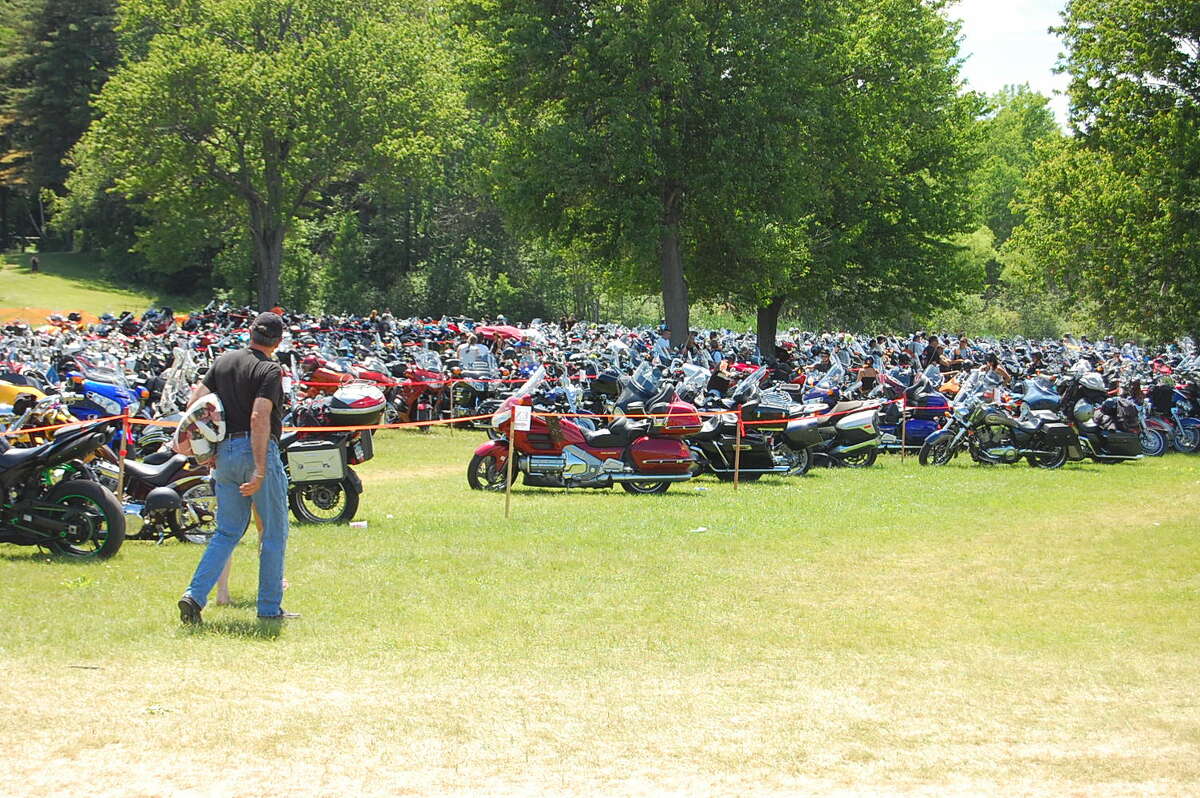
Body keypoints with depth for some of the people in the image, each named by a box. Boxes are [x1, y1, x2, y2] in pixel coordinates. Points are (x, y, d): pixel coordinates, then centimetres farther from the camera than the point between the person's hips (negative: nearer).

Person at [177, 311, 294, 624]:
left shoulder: (223, 361, 9)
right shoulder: (269, 370, -11)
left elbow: (196, 400, 7)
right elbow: (259, 419, -21)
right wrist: (260, 470, -23)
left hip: (225, 452, 6)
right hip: (257, 450, -6)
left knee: (227, 532, 13)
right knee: (274, 533, 7)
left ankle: (194, 595, -2)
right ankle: (269, 607, 10)